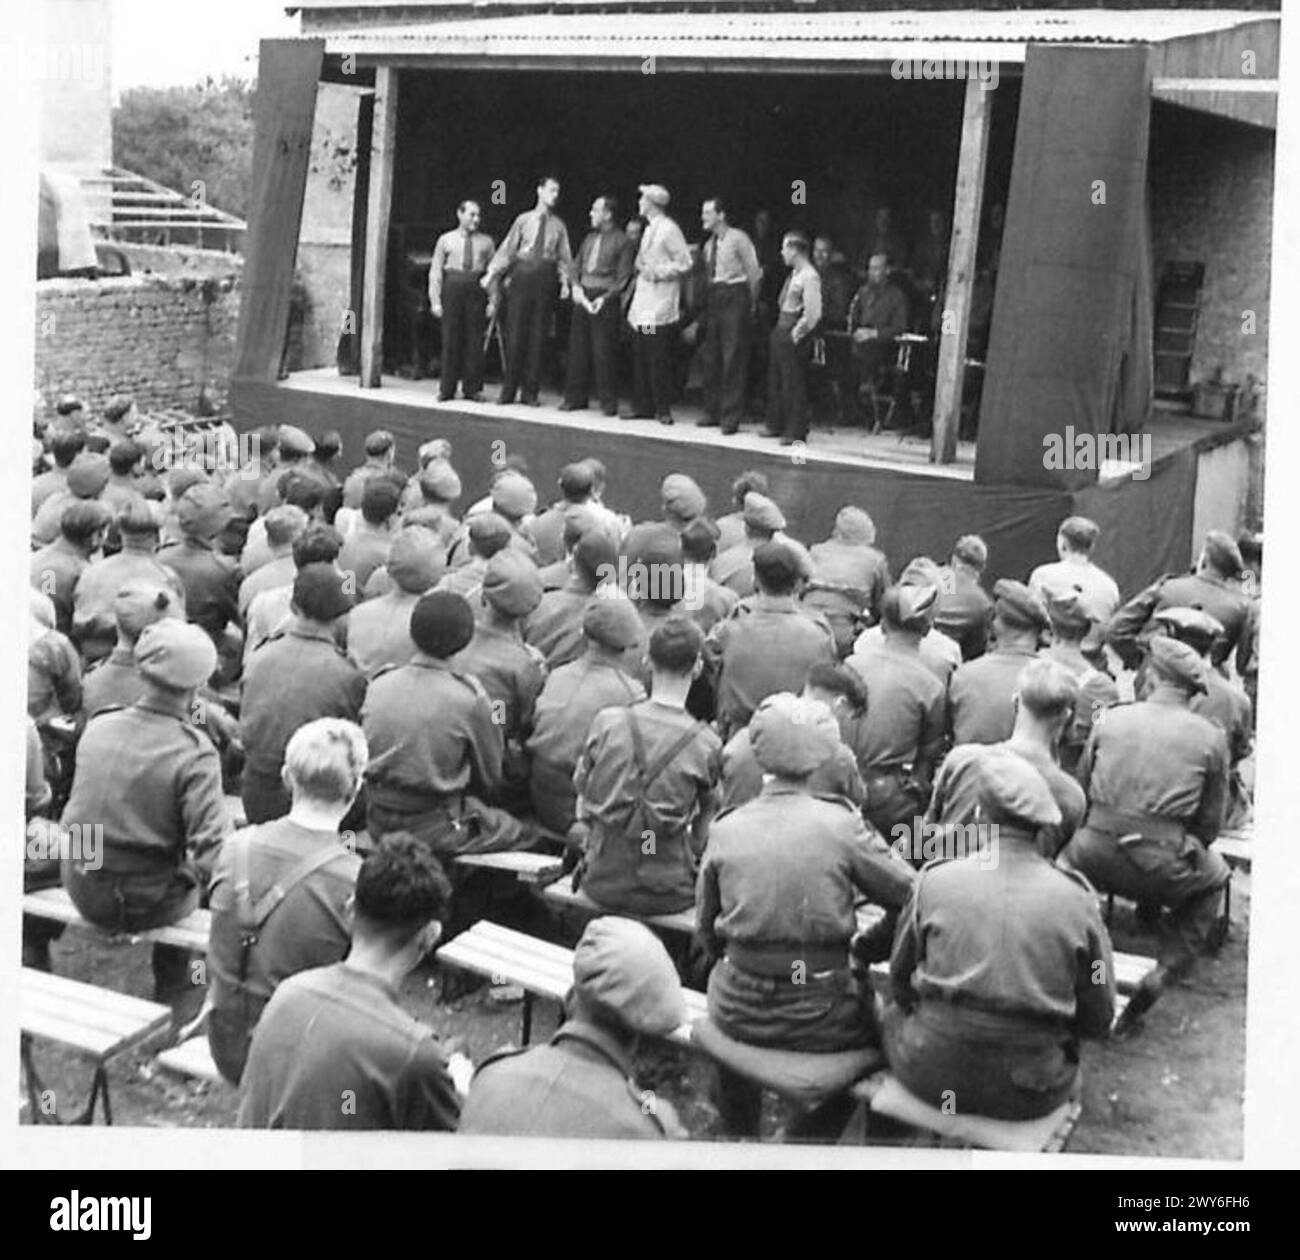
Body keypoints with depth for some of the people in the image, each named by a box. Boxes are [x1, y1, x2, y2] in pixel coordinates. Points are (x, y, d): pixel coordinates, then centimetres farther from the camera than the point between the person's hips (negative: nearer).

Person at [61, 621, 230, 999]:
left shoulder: (97, 728, -6)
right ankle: (171, 981, 38)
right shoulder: (195, 752, -21)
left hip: (84, 895, 4)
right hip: (150, 906, -4)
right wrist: (192, 874, -9)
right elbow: (211, 844, -27)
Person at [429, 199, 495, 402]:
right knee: (451, 339, 1)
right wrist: (435, 301, -3)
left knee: (474, 340, 0)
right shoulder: (446, 240, 8)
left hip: (477, 289, 1)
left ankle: (472, 389, 8)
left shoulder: (486, 241, 10)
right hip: (453, 287, -1)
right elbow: (435, 271, 6)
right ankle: (447, 389, 7)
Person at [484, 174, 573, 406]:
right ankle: (508, 390, 7)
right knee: (515, 332, -1)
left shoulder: (558, 225, 10)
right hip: (522, 274, -1)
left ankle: (530, 392, 7)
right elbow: (507, 249, 5)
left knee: (537, 335, 1)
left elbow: (564, 257, 8)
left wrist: (565, 282, -7)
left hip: (545, 277, 1)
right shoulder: (523, 220, 7)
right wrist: (491, 274, -3)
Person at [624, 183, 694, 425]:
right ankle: (642, 407, 13)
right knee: (640, 357, 8)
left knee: (659, 359, -7)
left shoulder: (669, 229, -9)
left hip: (660, 305, -8)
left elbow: (685, 262, -13)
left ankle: (663, 409, -2)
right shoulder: (649, 229, 17)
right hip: (642, 305, 8)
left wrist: (658, 272, -15)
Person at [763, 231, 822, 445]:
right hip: (781, 330, 9)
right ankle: (776, 425, 26)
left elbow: (813, 314, -21)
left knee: (793, 383, -3)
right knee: (775, 379, 15)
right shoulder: (794, 273, 11)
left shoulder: (809, 276, -17)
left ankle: (795, 433, 3)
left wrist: (796, 334, -17)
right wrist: (781, 329, 12)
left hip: (794, 335, -9)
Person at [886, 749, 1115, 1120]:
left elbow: (900, 985, 6)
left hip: (929, 1078, 0)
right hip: (1030, 1096, 1)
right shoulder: (1077, 899, -8)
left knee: (893, 1013, 31)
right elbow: (1098, 1020, 0)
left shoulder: (934, 881, -8)